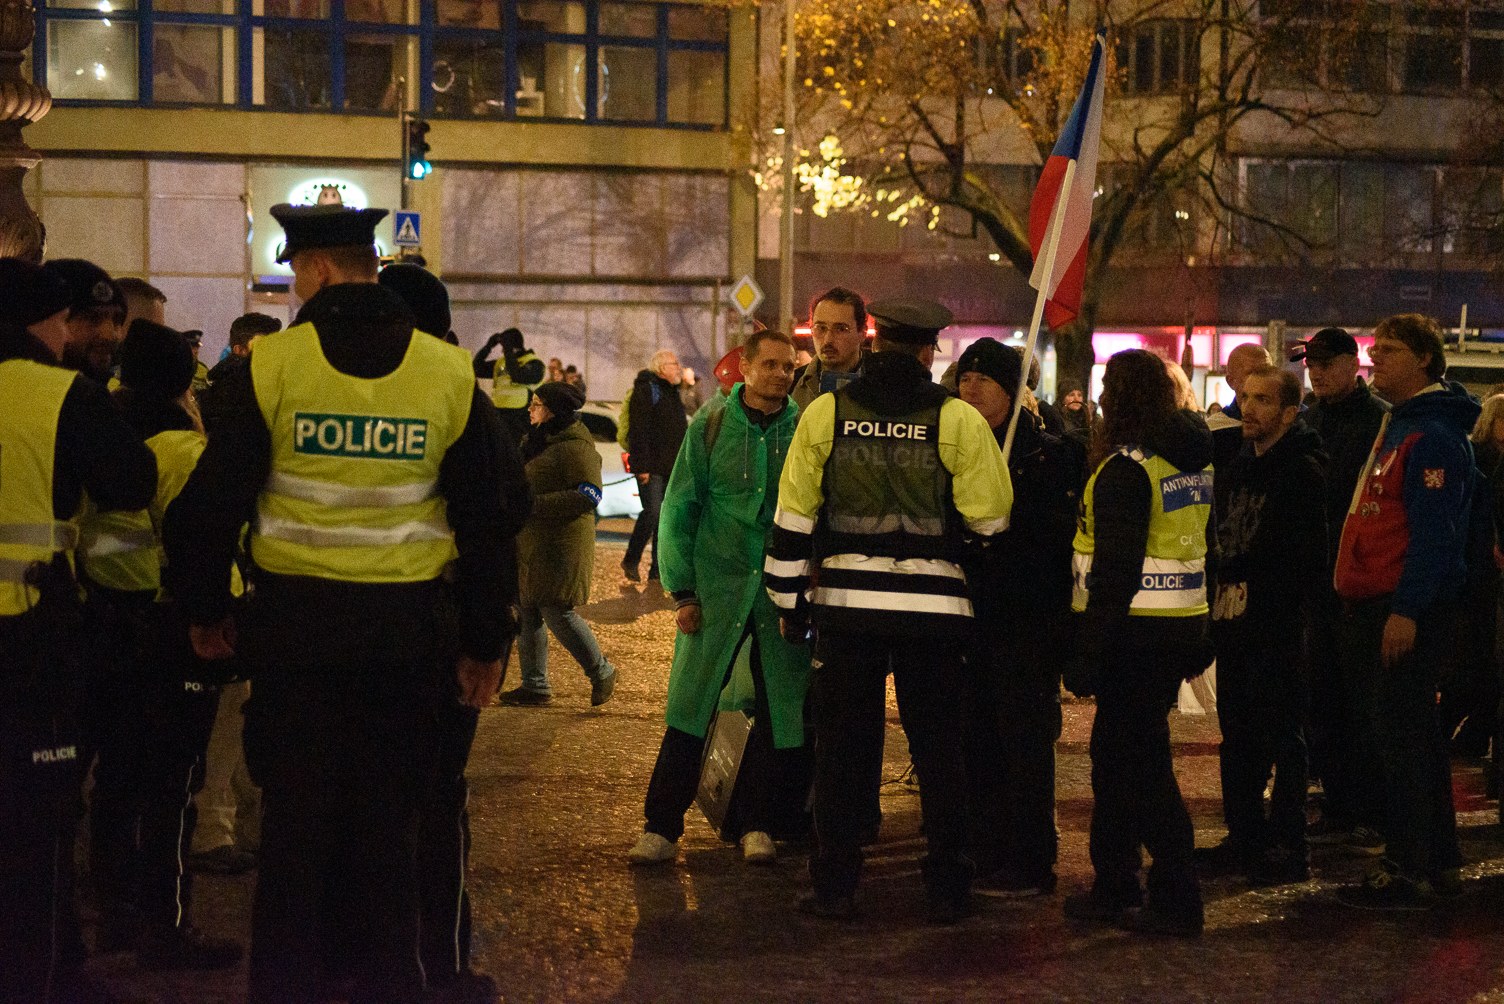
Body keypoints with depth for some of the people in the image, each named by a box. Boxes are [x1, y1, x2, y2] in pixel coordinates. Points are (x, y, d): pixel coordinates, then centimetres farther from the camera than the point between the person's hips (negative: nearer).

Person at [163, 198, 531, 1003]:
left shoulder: (272, 365, -7)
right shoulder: (449, 373, 0)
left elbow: (212, 501, -5)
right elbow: (494, 513, 2)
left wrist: (205, 609, 10)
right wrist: (485, 641, 10)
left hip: (296, 622, -2)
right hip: (410, 626, 2)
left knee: (295, 817, 8)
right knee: (388, 822, 11)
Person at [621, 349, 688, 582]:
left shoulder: (672, 392, 18)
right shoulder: (645, 390, -9)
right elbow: (639, 431, -15)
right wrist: (642, 466, -21)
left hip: (672, 467, 8)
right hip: (652, 466, -8)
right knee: (652, 512, -12)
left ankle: (659, 566, 11)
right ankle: (631, 560, 2)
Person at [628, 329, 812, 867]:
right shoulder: (711, 428, 2)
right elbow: (677, 510, 4)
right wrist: (681, 590, -1)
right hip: (717, 589, -1)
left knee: (784, 713, 3)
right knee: (689, 710, -3)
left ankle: (758, 824, 18)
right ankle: (661, 828, 4)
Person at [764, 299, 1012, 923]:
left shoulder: (824, 413, 2)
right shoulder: (959, 420, -3)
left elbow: (792, 518, 4)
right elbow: (990, 519, -2)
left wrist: (789, 601, 13)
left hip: (846, 603, 1)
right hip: (935, 607, -1)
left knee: (843, 747, 8)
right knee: (939, 749, 9)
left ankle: (834, 885, 10)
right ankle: (947, 889, 12)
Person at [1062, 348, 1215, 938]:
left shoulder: (1126, 468, -16)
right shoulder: (1196, 462, 11)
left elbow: (1115, 573, -20)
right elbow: (1206, 548, 17)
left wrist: (1090, 652, -17)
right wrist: (1199, 640, 22)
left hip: (1137, 632, -9)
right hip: (1183, 624, 9)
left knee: (1142, 763, -3)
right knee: (1114, 753, 18)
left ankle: (1177, 903, 0)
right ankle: (1114, 889, 25)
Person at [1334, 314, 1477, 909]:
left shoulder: (1432, 436, -15)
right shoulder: (1398, 425, 18)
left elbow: (1434, 532, -22)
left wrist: (1407, 609, -26)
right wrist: (1362, 605, 21)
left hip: (1408, 613, -11)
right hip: (1382, 608, 11)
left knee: (1403, 737, -7)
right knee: (1416, 733, 15)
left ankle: (1406, 872, -3)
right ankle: (1439, 861, 23)